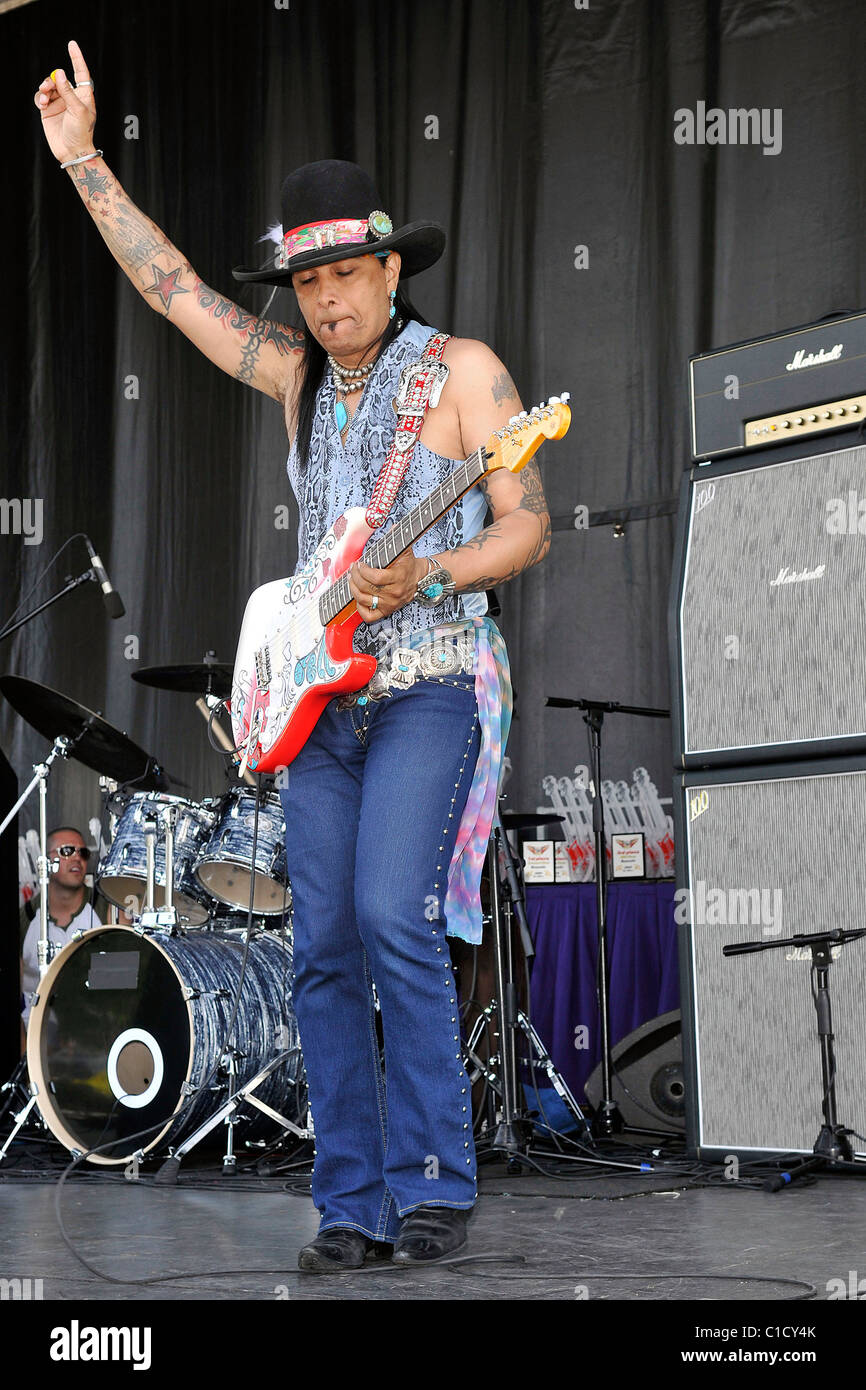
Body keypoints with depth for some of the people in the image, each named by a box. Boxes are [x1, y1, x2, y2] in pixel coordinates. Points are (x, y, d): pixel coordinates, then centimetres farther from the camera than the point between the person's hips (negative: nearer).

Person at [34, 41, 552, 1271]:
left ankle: (435, 1188, -14)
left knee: (392, 915, -21)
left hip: (432, 682, -6)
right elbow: (171, 286, 15)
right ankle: (354, 1206, 4)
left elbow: (527, 526, -5)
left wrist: (428, 580, -21)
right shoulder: (299, 375, 12)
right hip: (322, 695, 6)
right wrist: (81, 157, 13)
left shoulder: (462, 370, -3)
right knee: (324, 951, 0)